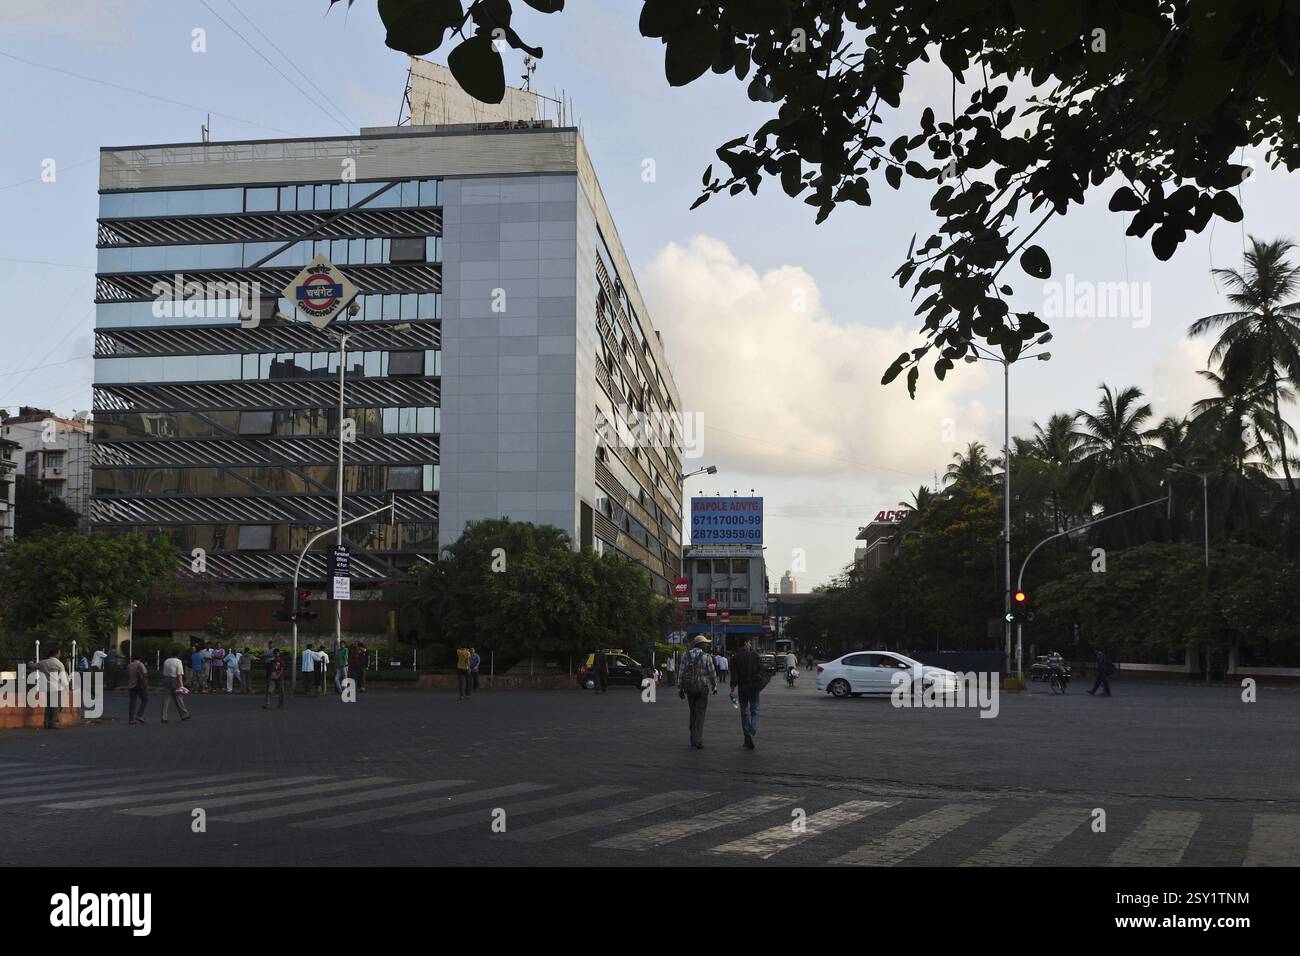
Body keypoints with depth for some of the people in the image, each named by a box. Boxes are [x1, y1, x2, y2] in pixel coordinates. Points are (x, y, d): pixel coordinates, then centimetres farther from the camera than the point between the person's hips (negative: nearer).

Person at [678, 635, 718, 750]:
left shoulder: (686, 655, 2)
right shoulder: (707, 657, -8)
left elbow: (681, 673, -2)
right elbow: (712, 673, -4)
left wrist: (681, 689, 3)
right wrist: (715, 686, 13)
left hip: (689, 688, 4)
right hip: (702, 688, -4)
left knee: (693, 712, 19)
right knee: (700, 715, -1)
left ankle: (693, 739, 24)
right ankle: (698, 741, -9)